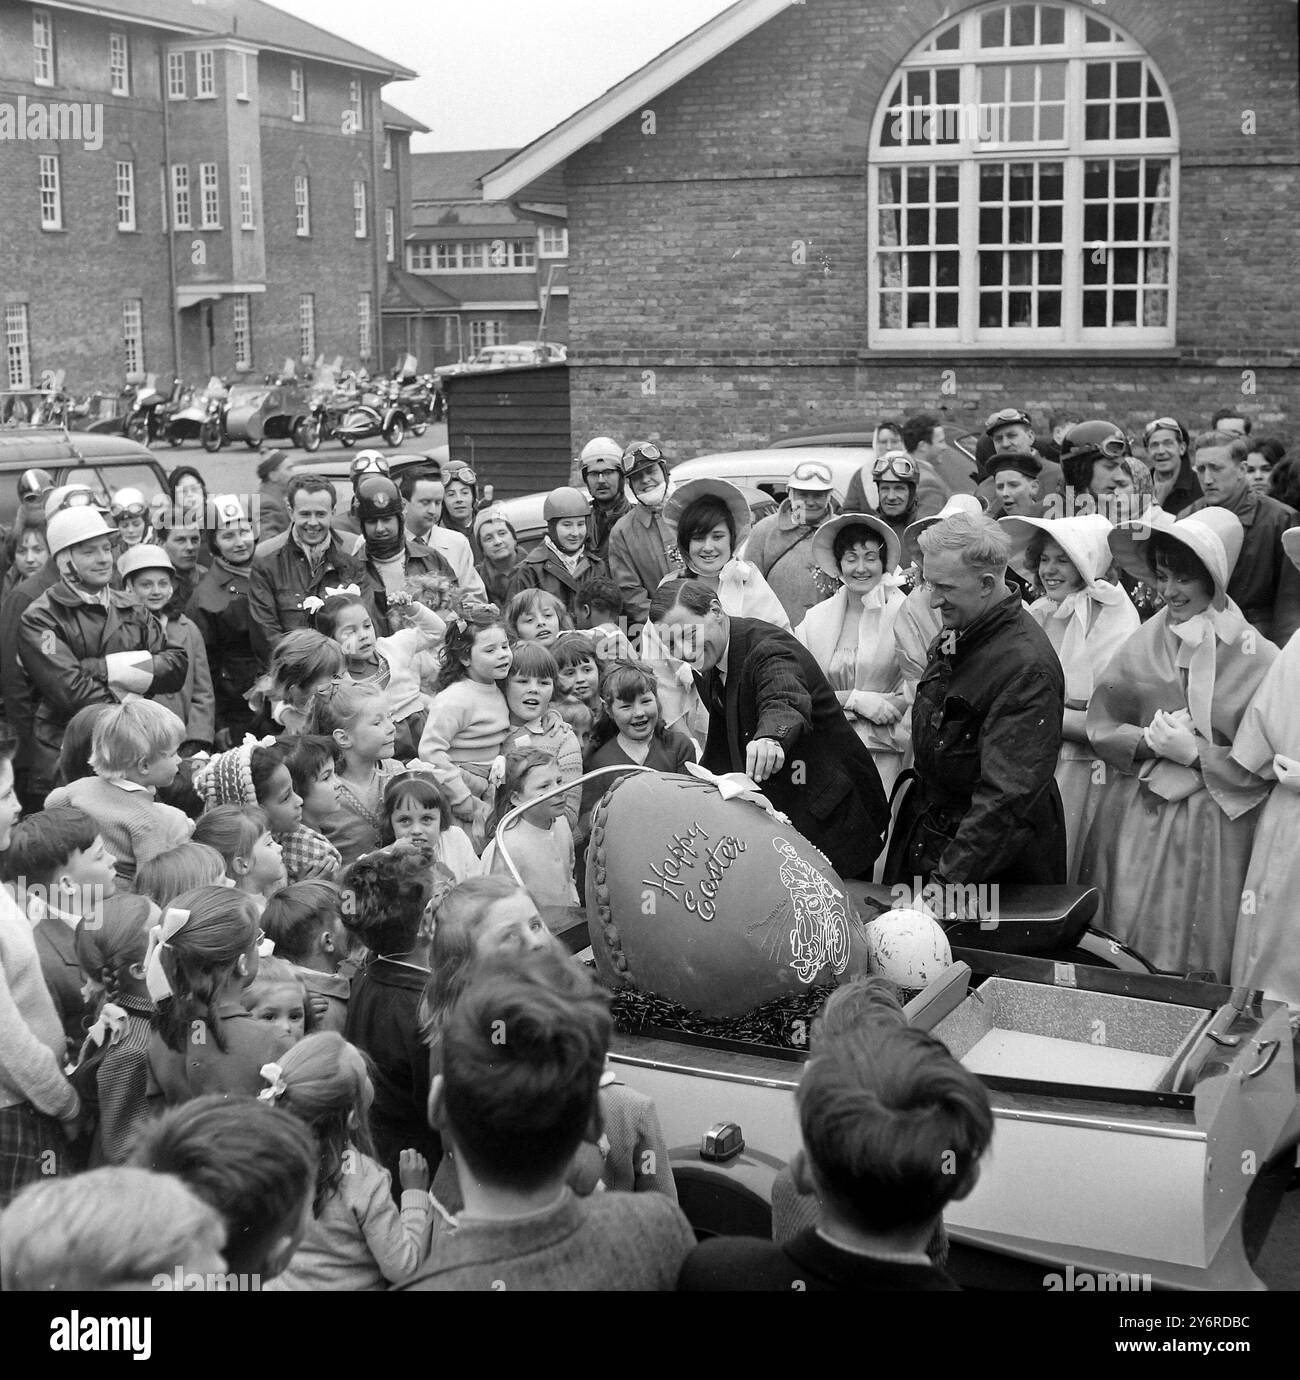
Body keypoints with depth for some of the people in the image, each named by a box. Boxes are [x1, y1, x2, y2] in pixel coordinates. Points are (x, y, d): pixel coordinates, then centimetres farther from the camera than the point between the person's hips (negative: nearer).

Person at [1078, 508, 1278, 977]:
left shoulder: (1257, 658, -7)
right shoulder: (1142, 644, 2)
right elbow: (1102, 727, 5)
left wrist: (1195, 753, -15)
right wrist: (1149, 743, -12)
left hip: (1209, 830, -3)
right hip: (1133, 820, 3)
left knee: (1188, 953, 3)